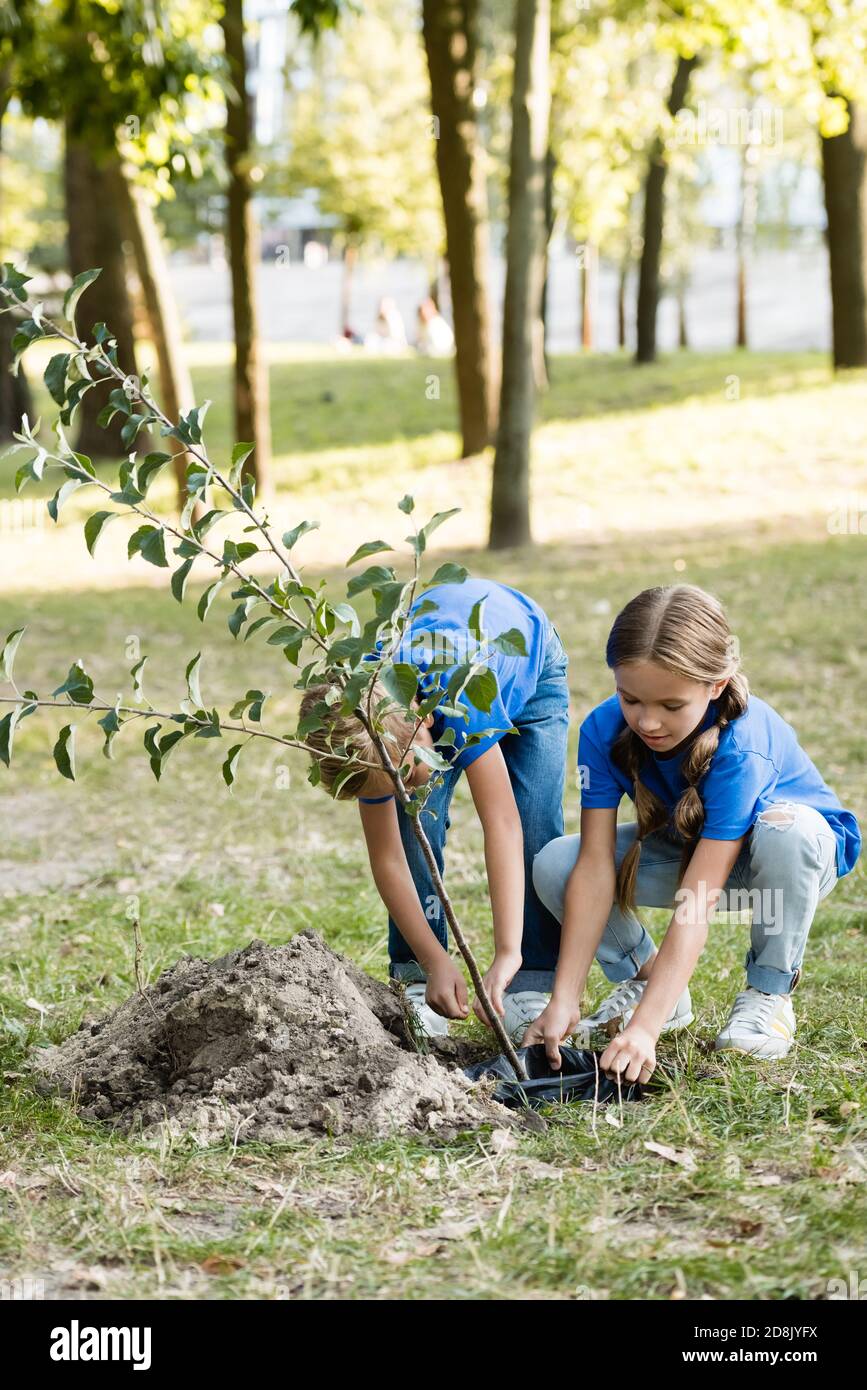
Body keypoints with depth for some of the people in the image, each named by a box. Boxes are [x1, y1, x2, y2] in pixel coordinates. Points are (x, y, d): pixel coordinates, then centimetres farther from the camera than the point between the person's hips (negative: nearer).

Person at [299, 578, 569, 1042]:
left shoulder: (461, 689, -48)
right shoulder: (370, 741, -31)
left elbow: (502, 824, -49)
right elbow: (387, 859, -23)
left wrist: (507, 953, -54)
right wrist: (436, 964, -31)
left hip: (528, 661, -3)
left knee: (533, 832, -19)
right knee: (415, 825, -16)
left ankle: (531, 989, -11)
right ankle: (416, 987, -8)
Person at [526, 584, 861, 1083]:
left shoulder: (740, 747, -38)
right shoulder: (605, 730, -24)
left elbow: (698, 902, -42)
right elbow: (595, 868, -27)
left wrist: (644, 1028, -47)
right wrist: (564, 1002, -34)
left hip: (804, 852, -4)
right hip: (685, 848, 4)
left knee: (786, 829, -40)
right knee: (554, 864, -19)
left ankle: (770, 993, -15)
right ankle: (645, 980, 5)